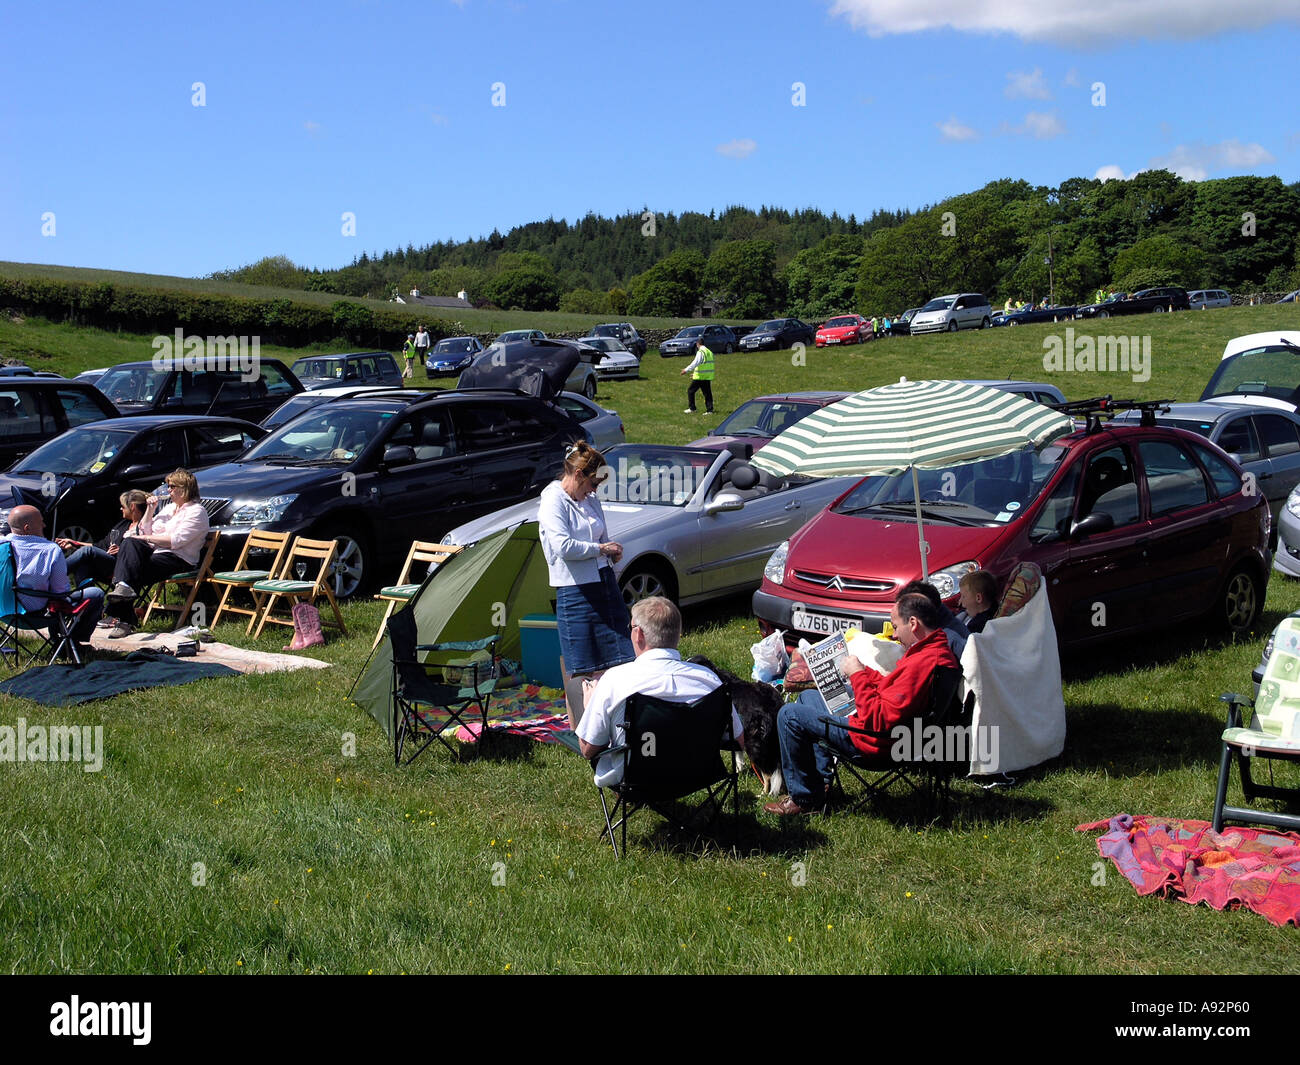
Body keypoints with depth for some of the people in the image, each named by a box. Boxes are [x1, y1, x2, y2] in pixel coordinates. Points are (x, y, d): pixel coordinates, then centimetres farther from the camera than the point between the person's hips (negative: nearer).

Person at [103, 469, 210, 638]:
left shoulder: (196, 511, -2)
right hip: (155, 551, 7)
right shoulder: (169, 507, 27)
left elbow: (176, 540, -14)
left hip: (179, 559, -7)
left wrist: (146, 538, -11)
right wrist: (150, 510, 11)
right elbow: (145, 531, 24)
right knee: (129, 543, -27)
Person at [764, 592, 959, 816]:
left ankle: (804, 799, 7)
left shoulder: (922, 663, -32)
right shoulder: (938, 648, 1)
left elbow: (878, 719, -31)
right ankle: (821, 780, 26)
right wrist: (862, 672, 4)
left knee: (789, 715, -5)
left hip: (877, 739, -11)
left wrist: (857, 675, -21)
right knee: (807, 696, 25)